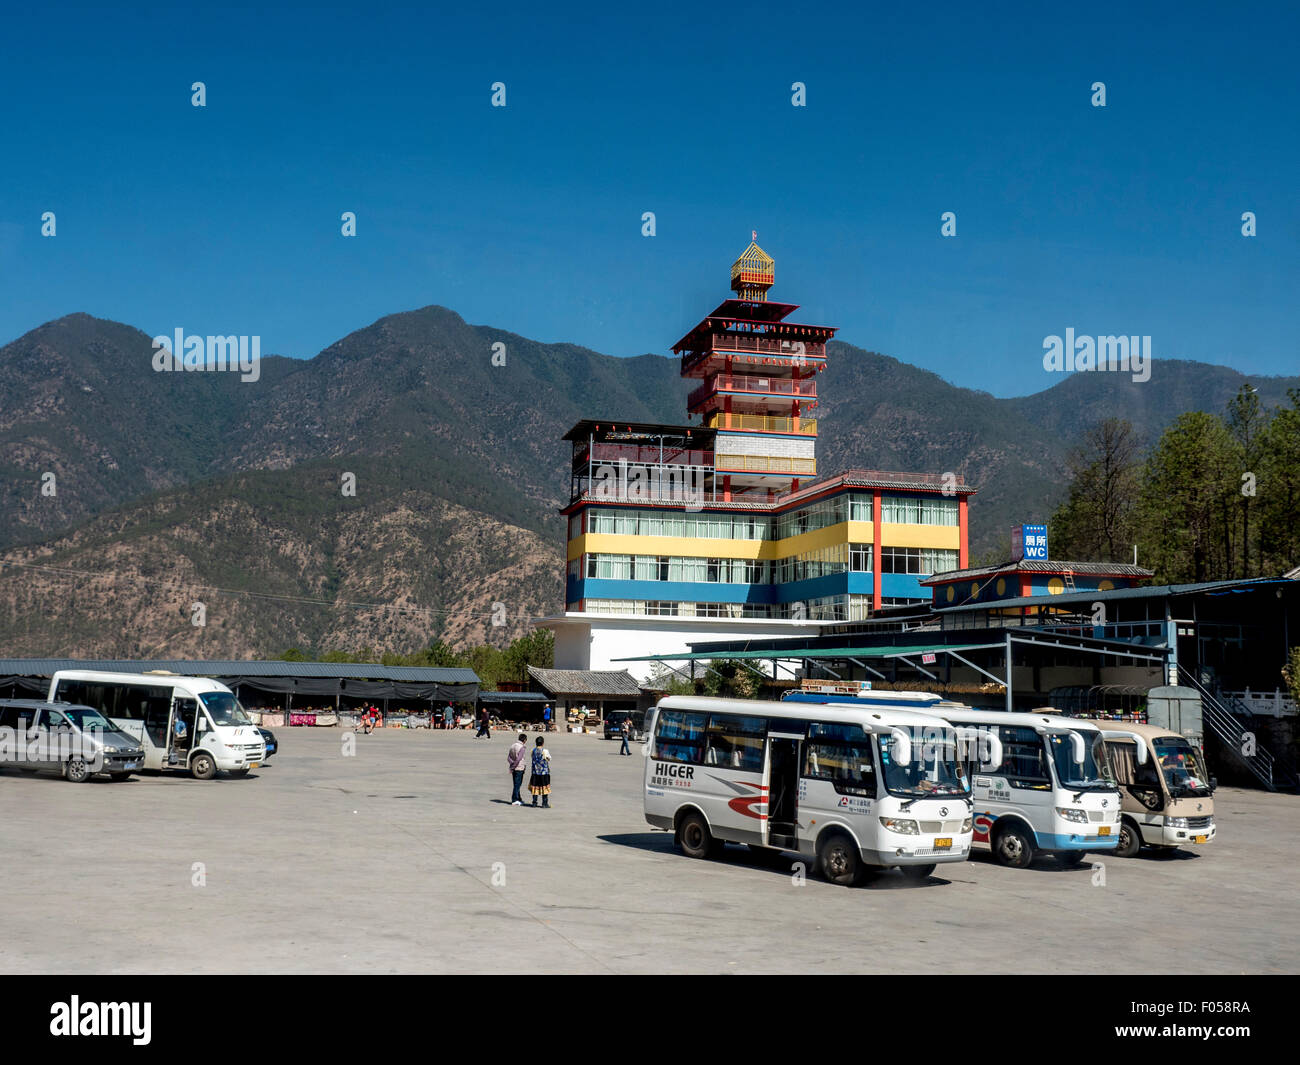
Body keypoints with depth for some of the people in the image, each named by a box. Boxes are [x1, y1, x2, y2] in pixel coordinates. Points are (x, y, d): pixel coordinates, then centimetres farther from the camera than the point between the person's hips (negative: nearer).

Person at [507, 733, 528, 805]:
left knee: (517, 784, 16)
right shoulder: (522, 748, -16)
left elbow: (508, 758, 5)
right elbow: (518, 759, -22)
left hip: (514, 769, 7)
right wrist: (513, 767, -14)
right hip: (519, 768, -7)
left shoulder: (513, 745, 7)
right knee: (517, 784, 1)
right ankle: (514, 800, 4)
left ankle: (519, 799, 25)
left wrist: (512, 765, -2)